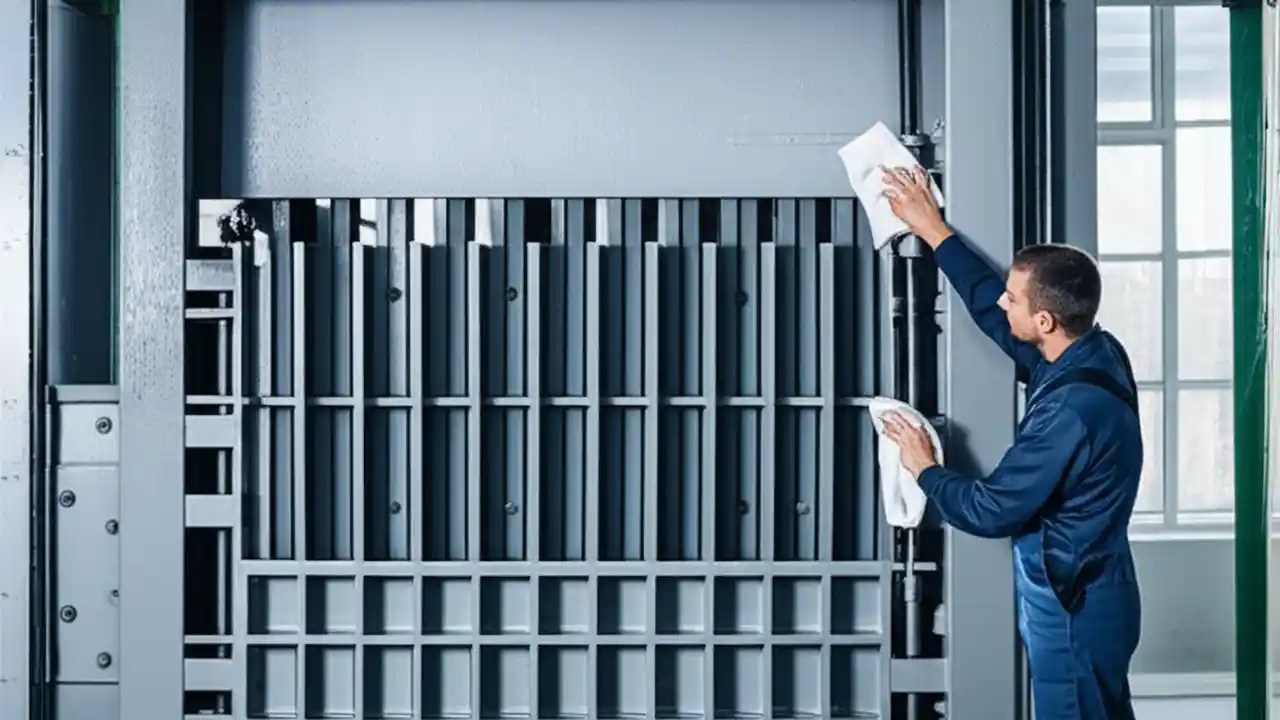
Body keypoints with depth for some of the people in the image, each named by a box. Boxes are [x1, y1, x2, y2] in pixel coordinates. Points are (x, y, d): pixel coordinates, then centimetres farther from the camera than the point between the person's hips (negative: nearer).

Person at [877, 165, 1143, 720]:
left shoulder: (1070, 410, -30)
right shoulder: (1096, 354, -3)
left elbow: (992, 511, -22)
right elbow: (993, 314, 12)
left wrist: (924, 469, -5)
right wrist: (934, 231, 14)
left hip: (1073, 609, -10)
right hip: (1090, 596, 10)